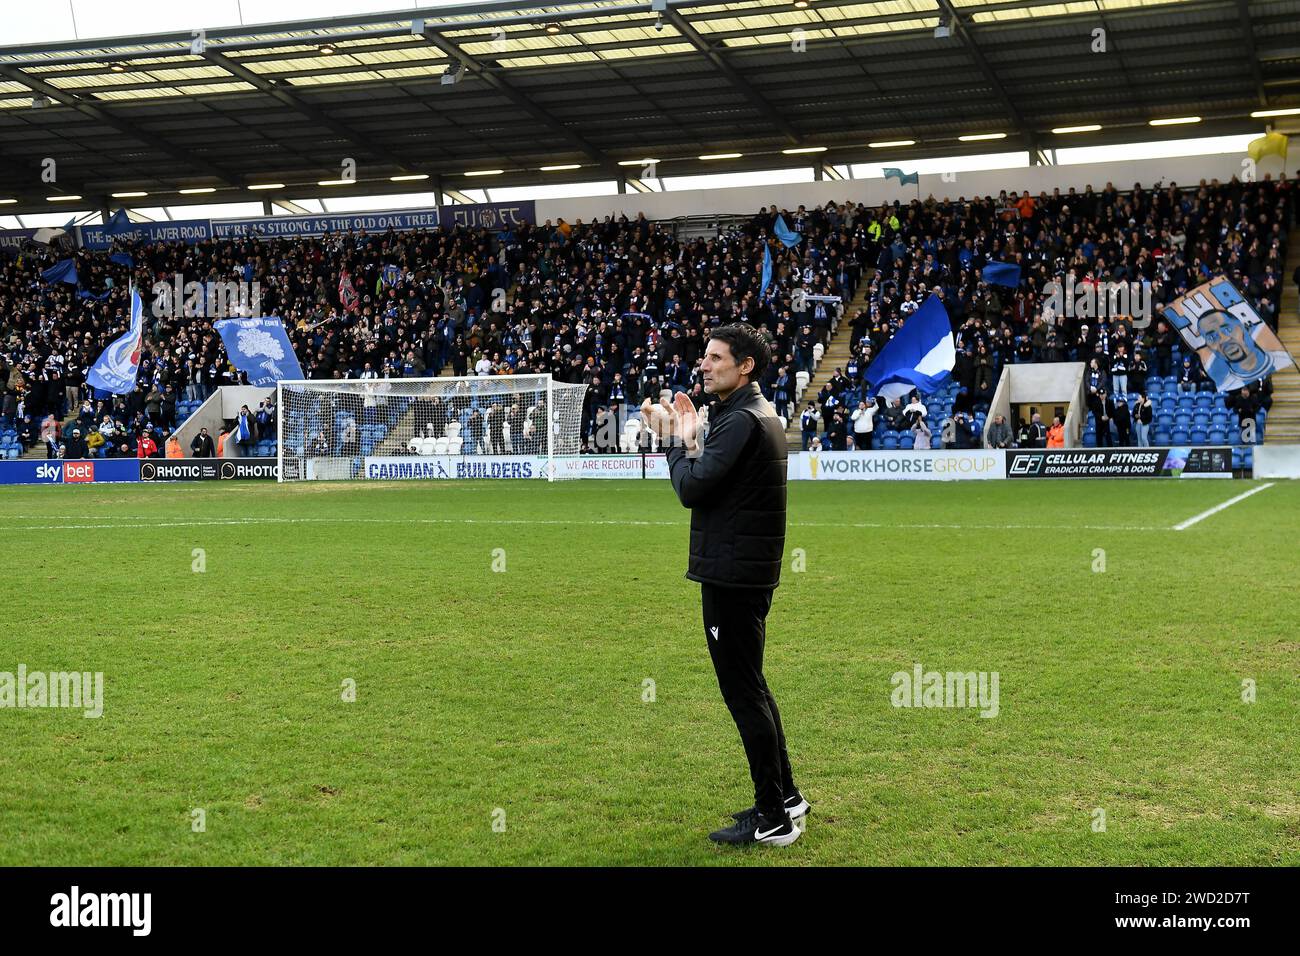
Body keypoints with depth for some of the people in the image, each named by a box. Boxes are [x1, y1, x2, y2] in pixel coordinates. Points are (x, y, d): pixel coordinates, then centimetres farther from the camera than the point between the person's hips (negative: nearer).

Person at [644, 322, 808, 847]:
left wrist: (677, 438, -5)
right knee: (751, 686, 19)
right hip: (746, 572, 11)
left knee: (743, 691, -4)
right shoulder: (757, 414, 14)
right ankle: (785, 795, 29)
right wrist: (683, 437, 9)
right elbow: (709, 483, 17)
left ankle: (773, 819, 2)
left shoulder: (742, 421, -18)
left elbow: (691, 489, -21)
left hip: (732, 577, -11)